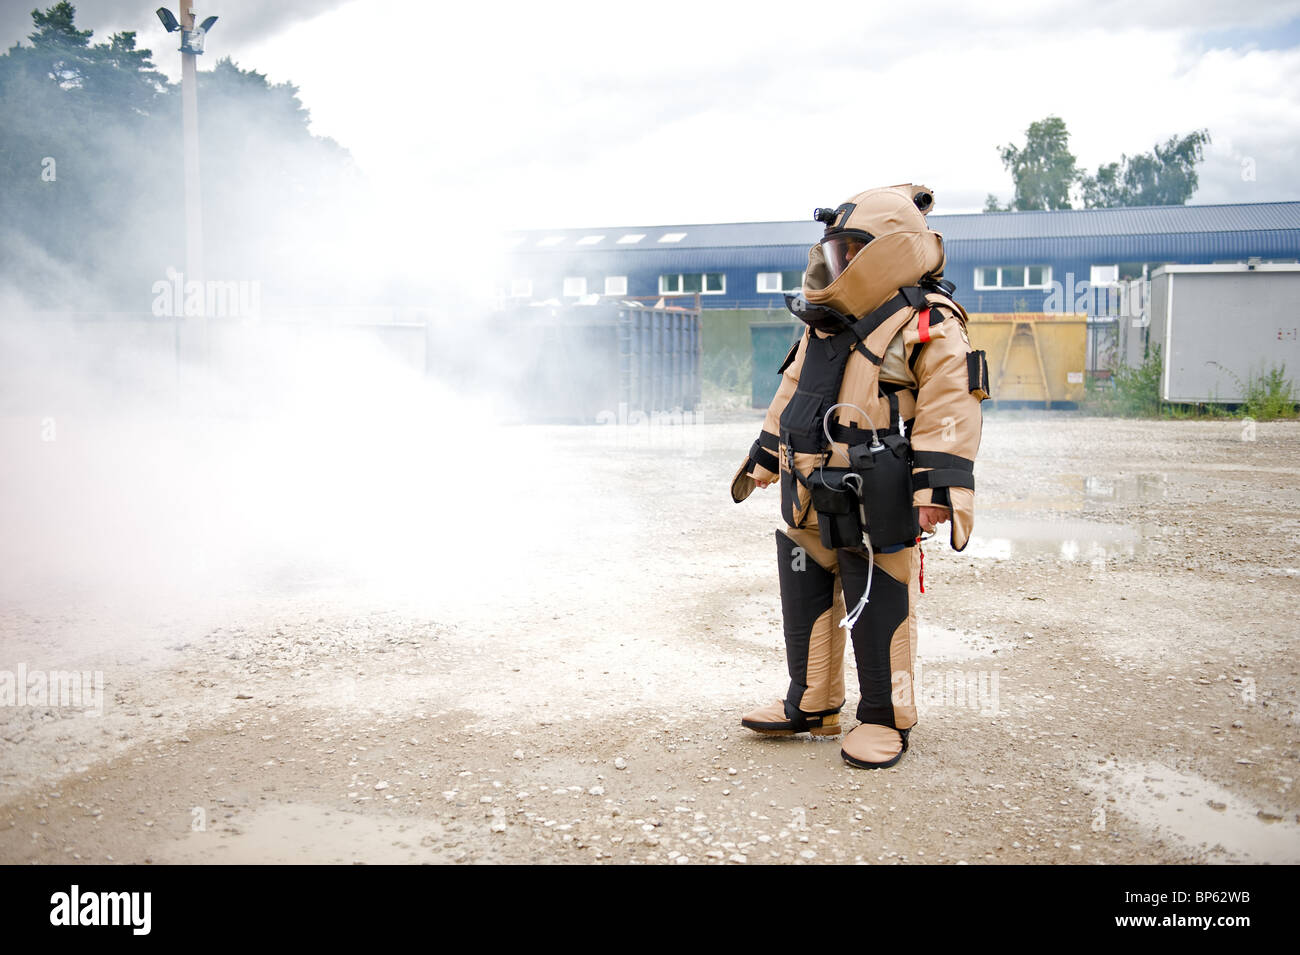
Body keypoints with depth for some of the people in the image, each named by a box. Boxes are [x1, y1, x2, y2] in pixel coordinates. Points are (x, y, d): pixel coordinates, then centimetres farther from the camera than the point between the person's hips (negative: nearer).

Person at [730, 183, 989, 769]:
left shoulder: (928, 326, -10)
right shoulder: (825, 323, 15)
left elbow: (948, 411, -16)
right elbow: (792, 392, 24)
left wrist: (939, 486, -24)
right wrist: (764, 456, 28)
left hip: (877, 505, -8)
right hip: (810, 500, 8)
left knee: (879, 610, 2)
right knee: (804, 601, 15)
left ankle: (886, 719, 18)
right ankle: (811, 705, 30)